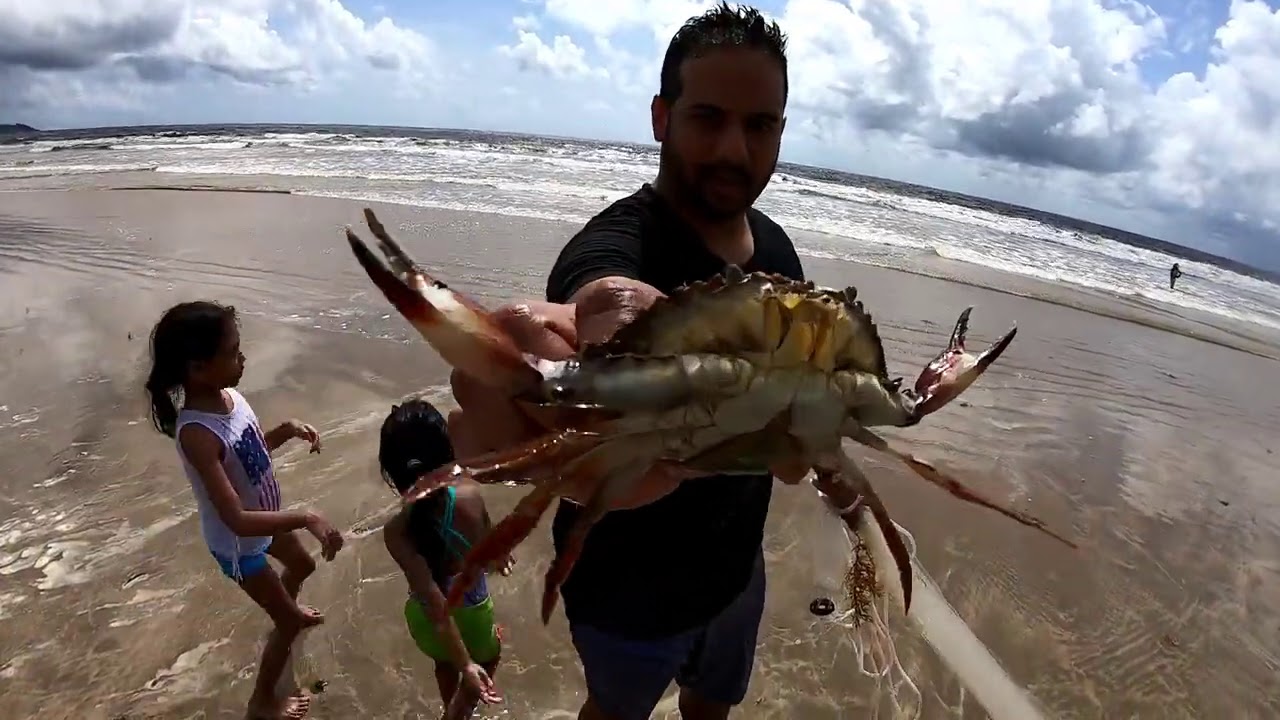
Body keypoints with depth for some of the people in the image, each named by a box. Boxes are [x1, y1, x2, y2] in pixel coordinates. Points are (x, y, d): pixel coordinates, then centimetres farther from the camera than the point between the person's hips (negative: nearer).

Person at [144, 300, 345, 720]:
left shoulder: (228, 395, -14)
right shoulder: (196, 434, -39)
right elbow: (237, 521, -41)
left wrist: (288, 430, -10)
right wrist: (306, 519, -44)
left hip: (263, 520, 8)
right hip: (237, 544, -8)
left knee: (302, 565, 35)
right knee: (288, 624, 12)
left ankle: (288, 611, 68)